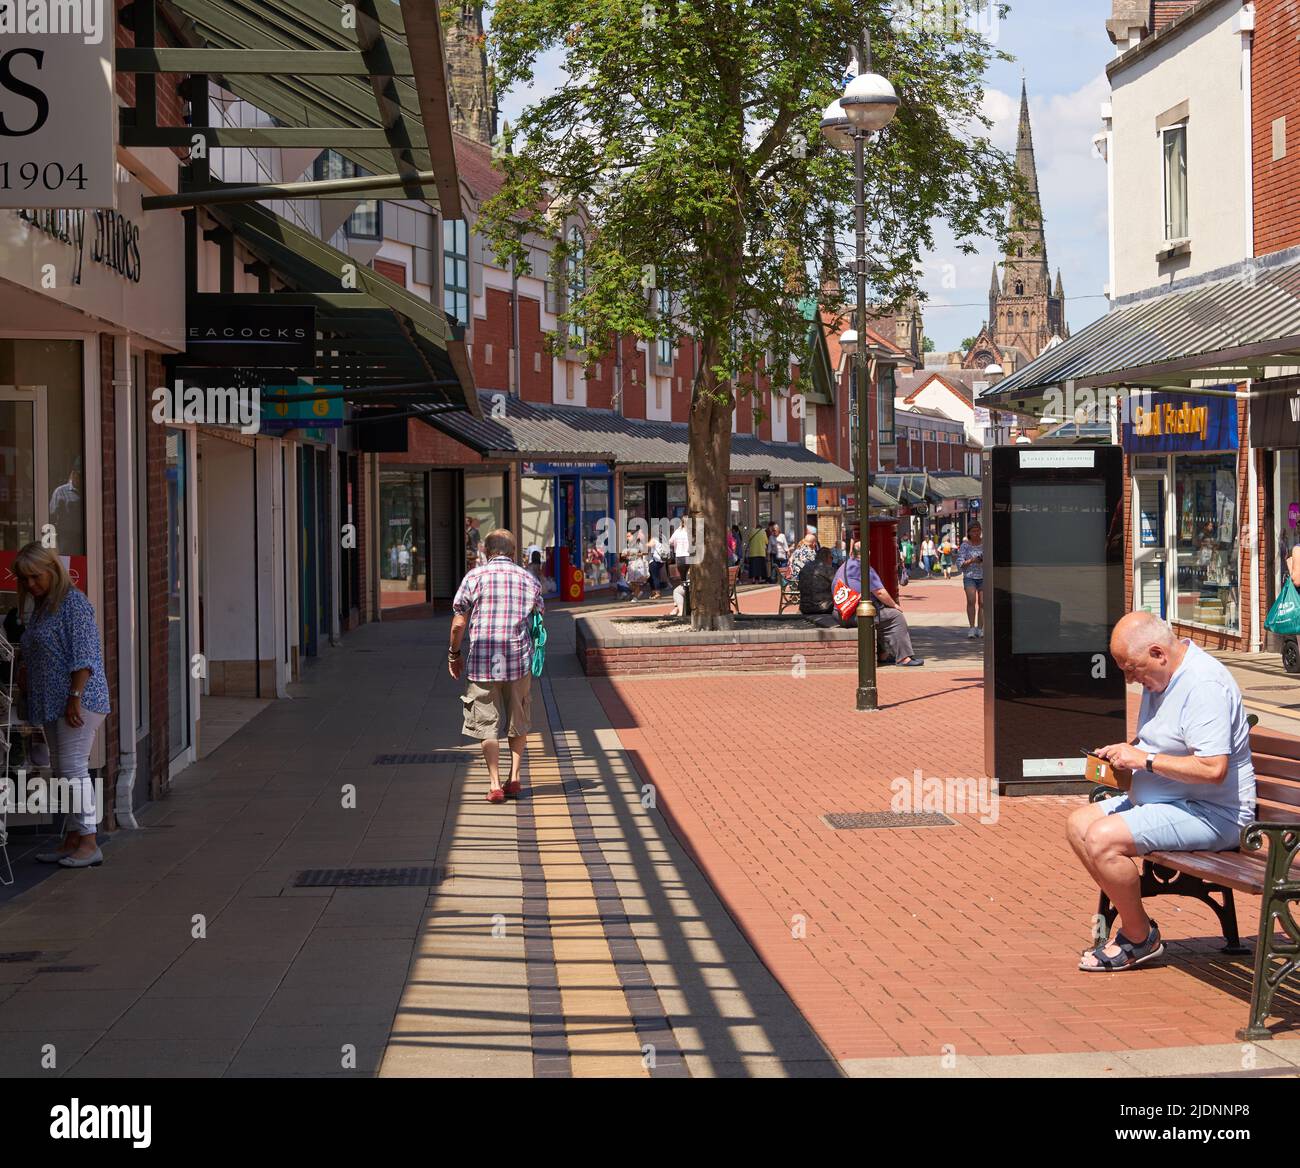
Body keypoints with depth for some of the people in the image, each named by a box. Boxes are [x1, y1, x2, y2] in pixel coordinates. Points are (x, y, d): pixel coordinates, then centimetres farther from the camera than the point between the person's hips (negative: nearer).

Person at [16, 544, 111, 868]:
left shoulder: (74, 602, -10)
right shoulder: (40, 608, 18)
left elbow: (84, 655, -17)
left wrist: (75, 697, -21)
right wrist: (24, 675, 12)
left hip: (78, 702, -10)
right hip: (52, 704, 10)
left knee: (73, 769, -12)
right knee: (62, 772, 9)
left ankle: (89, 844, -9)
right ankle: (71, 841, 13)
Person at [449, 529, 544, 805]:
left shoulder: (474, 577, -3)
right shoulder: (529, 580, 6)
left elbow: (459, 623, -4)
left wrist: (454, 653, 10)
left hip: (482, 662, -2)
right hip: (520, 660, 2)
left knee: (487, 724, 4)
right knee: (519, 723, 17)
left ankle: (495, 784, 1)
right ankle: (514, 778, 18)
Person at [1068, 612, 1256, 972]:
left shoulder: (1204, 685, -22)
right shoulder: (1159, 678, 10)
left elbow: (1213, 768, -31)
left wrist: (1144, 759, -23)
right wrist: (1125, 751, 7)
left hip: (1212, 814, -11)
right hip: (1162, 800, 11)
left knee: (1103, 838, -23)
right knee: (1079, 824, 6)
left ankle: (1140, 939, -5)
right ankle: (1132, 921, 5)